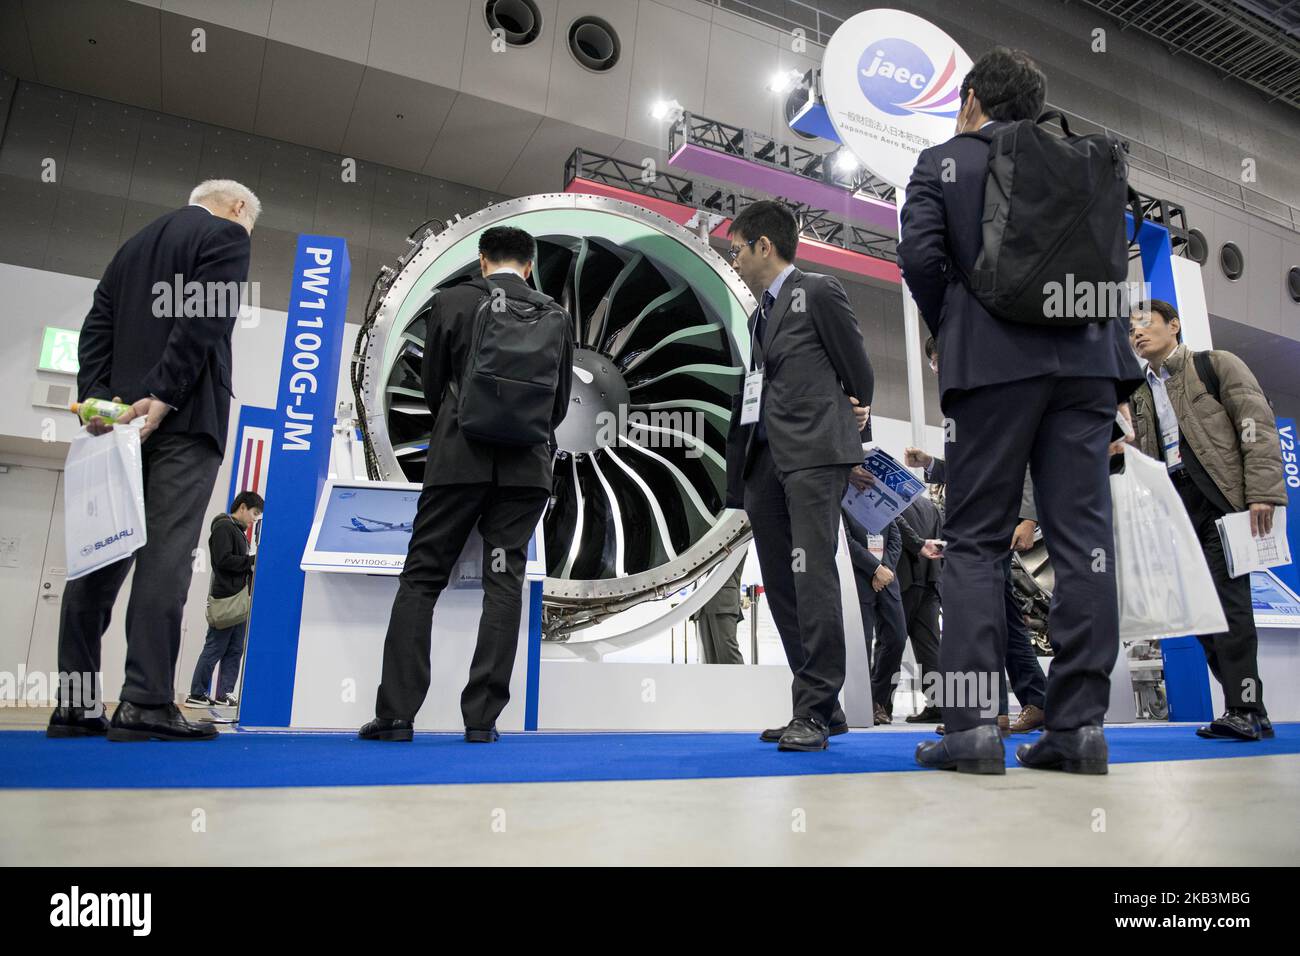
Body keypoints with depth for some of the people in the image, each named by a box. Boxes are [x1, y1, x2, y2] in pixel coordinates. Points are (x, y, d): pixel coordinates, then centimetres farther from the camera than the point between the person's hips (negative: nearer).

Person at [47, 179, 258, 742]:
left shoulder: (135, 243, 26)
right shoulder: (226, 235, 2)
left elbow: (97, 327, 15)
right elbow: (204, 322, -12)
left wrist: (97, 396, 4)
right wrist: (162, 397, -15)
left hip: (122, 415, 7)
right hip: (185, 417, -7)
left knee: (105, 552, 6)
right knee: (166, 554, -11)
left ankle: (74, 701, 8)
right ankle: (145, 703, -12)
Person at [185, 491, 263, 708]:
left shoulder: (239, 531, 23)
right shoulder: (223, 527, -7)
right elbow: (224, 560, -18)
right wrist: (253, 560, -15)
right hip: (225, 599, -9)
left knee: (235, 650, 7)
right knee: (214, 649, -4)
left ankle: (224, 694, 10)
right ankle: (196, 694, 3)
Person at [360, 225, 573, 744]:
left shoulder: (449, 301, 3)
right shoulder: (555, 316, 7)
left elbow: (431, 387, 9)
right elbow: (560, 402, 12)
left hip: (459, 458, -1)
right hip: (526, 466, 2)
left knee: (421, 580, 5)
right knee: (504, 583, 3)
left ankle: (396, 713, 2)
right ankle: (482, 717, 2)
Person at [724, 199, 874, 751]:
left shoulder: (819, 292, 3)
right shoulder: (760, 315, 24)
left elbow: (858, 373, 5)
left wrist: (853, 414, 13)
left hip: (814, 453, -8)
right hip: (765, 459, 8)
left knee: (811, 577, -15)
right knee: (781, 586, 5)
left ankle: (815, 709, -8)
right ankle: (823, 709, 13)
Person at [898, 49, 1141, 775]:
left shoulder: (943, 162, 9)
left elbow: (922, 255, -6)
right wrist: (1120, 367, 11)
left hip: (994, 363, -3)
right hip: (1084, 360, 4)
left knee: (976, 540, -1)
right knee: (1082, 538, 1)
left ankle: (973, 723, -6)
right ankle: (1080, 724, 3)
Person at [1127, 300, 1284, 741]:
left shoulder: (1216, 364, 7)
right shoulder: (1140, 395, 22)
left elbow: (1258, 425, -3)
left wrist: (1262, 491, -14)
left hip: (1221, 495, -6)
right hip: (1175, 507, 6)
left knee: (1227, 598, -13)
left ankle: (1243, 709, -9)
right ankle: (1250, 710, 9)